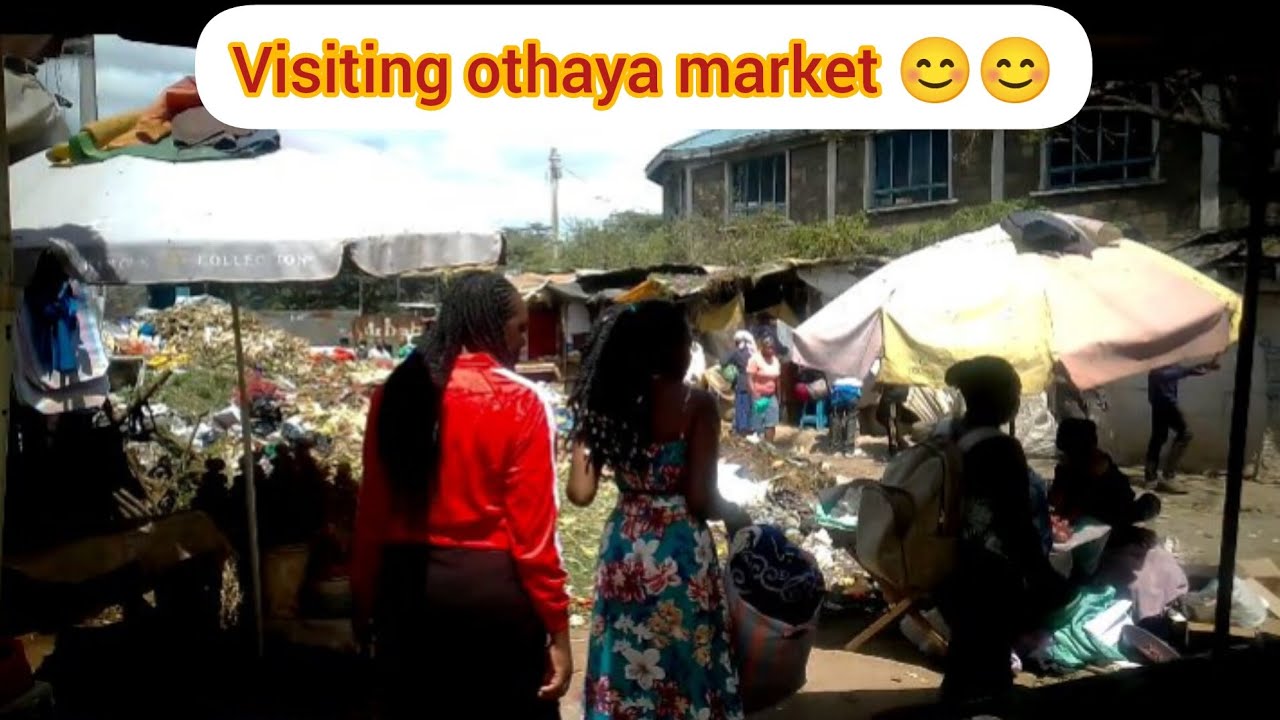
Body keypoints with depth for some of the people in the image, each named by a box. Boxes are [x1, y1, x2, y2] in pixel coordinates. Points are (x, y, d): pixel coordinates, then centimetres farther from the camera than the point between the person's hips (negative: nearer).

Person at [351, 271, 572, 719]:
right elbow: (533, 526, -14)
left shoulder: (395, 393, 2)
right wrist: (557, 627, -8)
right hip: (493, 586, -4)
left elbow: (372, 510, 4)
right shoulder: (519, 400, -11)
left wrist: (365, 600, 14)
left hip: (407, 582, 5)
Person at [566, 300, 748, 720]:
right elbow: (700, 499, -15)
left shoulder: (604, 403, 0)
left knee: (624, 667, 16)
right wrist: (736, 516, 5)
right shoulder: (697, 405, -12)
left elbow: (580, 493, -1)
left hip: (624, 549, 4)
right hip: (680, 553, -4)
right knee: (684, 669, 11)